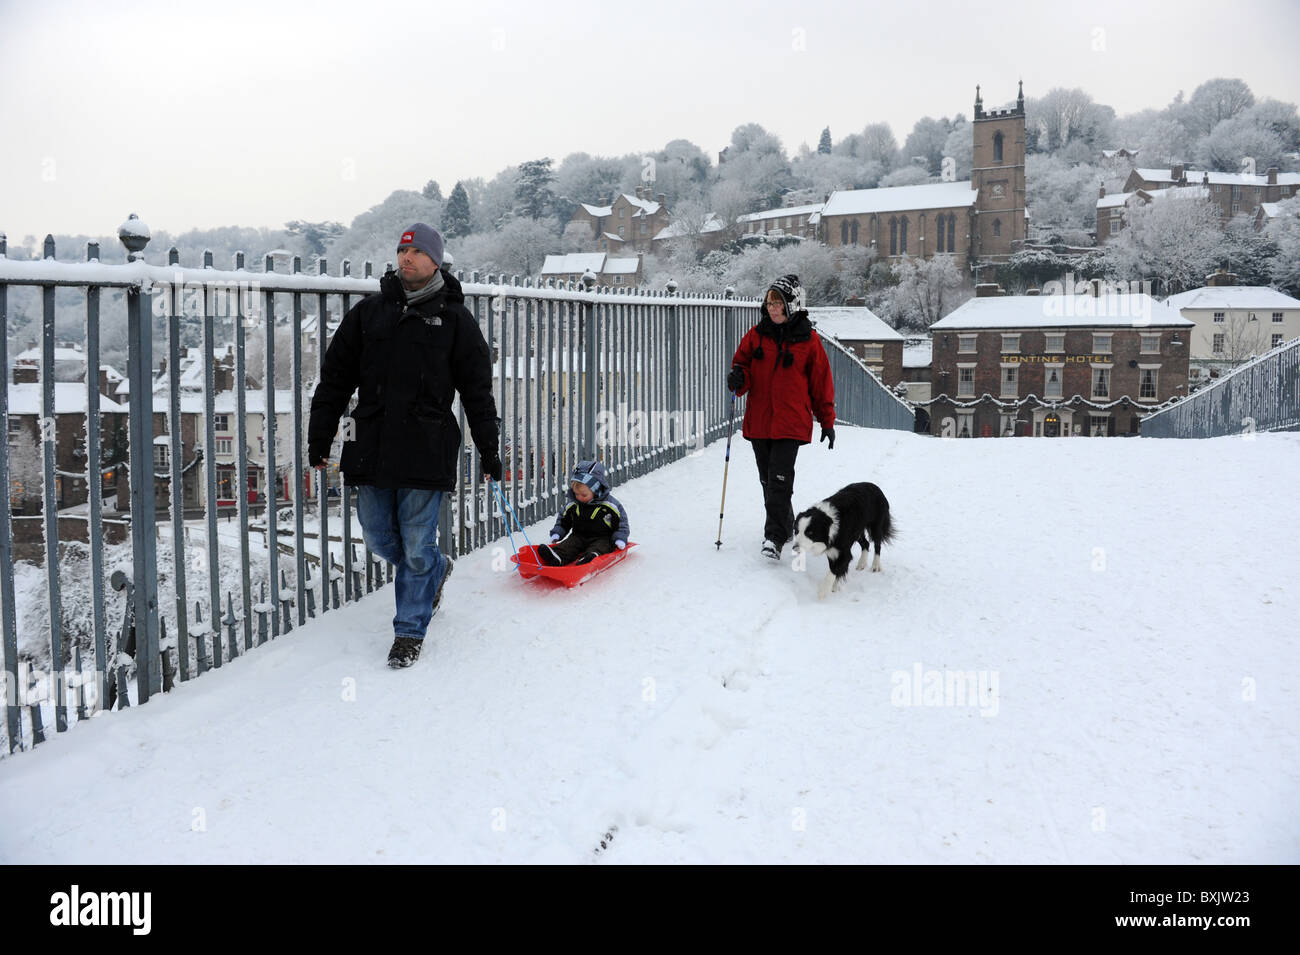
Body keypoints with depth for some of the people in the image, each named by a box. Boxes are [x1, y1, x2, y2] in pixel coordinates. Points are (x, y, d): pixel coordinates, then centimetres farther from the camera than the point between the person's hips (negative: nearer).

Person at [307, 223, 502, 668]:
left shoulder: (455, 320, 2)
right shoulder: (368, 312, 9)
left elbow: (477, 390, 5)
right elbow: (335, 378, 12)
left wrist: (489, 451, 3)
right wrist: (319, 438, 8)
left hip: (427, 451, -4)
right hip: (371, 446, 4)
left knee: (417, 545, 0)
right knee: (379, 538, 12)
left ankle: (410, 631, 15)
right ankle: (436, 569, 40)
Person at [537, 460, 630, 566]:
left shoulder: (609, 505, -6)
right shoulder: (572, 505, 5)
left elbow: (621, 524, 3)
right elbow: (563, 521, 21)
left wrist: (620, 540, -9)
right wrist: (556, 534, 7)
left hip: (602, 538, -3)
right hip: (579, 536, 3)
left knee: (599, 547, -34)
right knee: (568, 545, -25)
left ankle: (591, 557, -63)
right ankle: (557, 557, -52)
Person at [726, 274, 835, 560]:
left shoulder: (808, 340, -1)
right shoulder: (756, 335, 8)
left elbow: (821, 382, 4)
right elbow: (742, 363, 14)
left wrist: (827, 421, 8)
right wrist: (738, 378, -12)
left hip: (791, 423, -4)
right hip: (758, 421, 5)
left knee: (779, 480, -14)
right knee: (768, 480, 13)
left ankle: (774, 538, -12)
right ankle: (786, 526, 31)